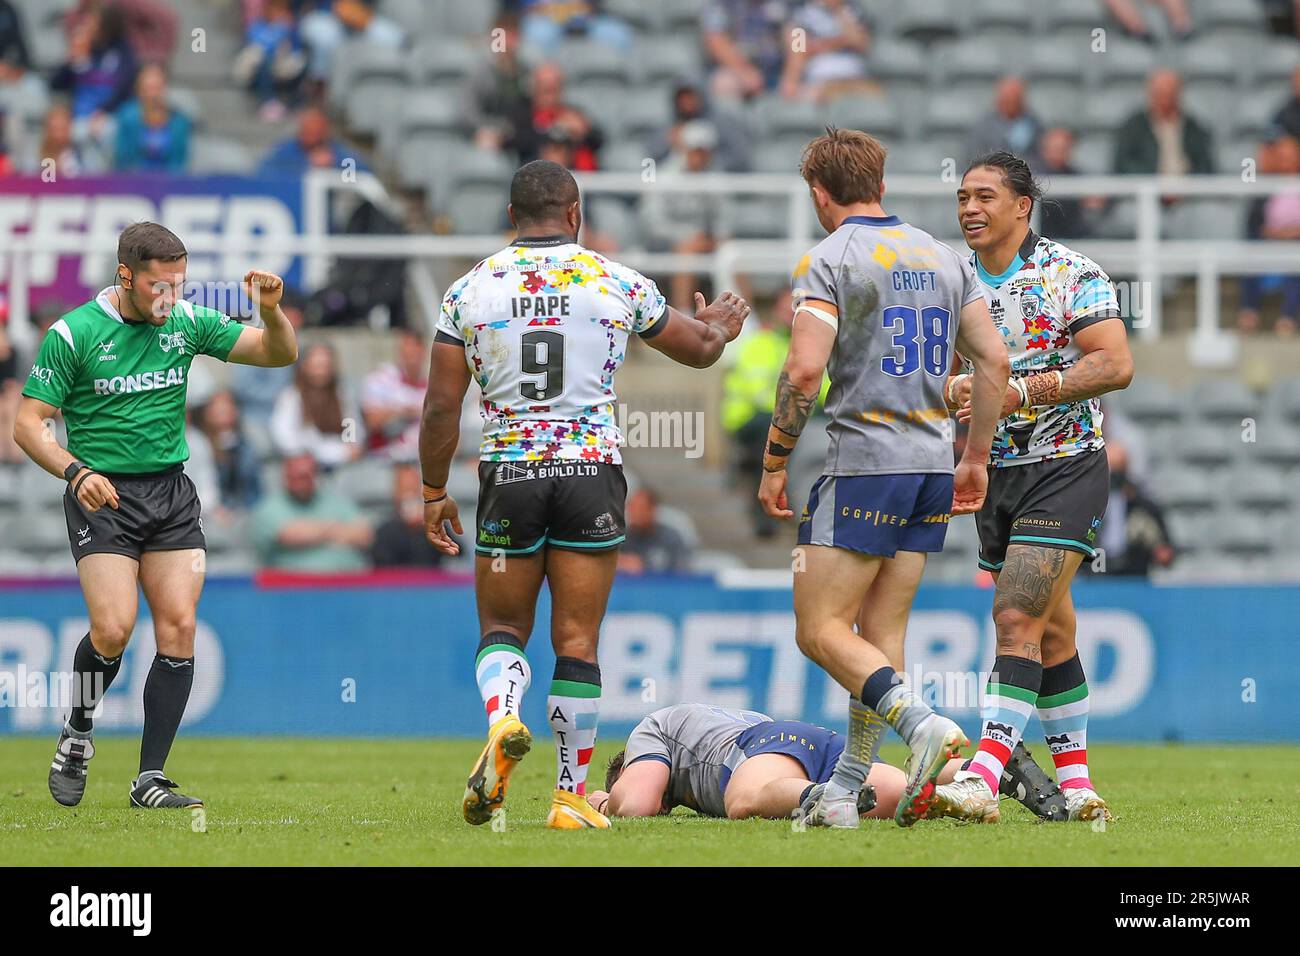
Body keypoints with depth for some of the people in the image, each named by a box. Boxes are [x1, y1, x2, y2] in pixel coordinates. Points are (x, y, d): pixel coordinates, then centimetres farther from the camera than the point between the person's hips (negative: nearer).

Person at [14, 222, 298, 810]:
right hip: (102, 496, -4)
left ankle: (150, 779, 0)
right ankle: (76, 736, 11)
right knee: (113, 628, -18)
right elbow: (29, 423, -6)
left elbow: (280, 353, 7)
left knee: (179, 629, -6)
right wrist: (75, 471, -22)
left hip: (170, 492, 4)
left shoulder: (186, 323, 4)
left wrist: (270, 311, -15)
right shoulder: (72, 334, -7)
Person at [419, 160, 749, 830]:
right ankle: (571, 795, 5)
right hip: (592, 471, 0)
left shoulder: (469, 291, 0)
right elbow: (697, 350, 16)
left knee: (502, 630, 12)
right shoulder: (617, 284, 1)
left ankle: (503, 718, -20)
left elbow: (441, 406, 0)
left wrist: (434, 493, 11)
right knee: (577, 641, 5)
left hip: (508, 473, 0)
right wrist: (716, 327, 40)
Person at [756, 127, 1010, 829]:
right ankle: (844, 791, 9)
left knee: (821, 630, -4)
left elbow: (804, 371, -17)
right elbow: (994, 360, 11)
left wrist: (773, 464, -7)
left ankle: (923, 724, -23)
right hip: (932, 465, 7)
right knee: (882, 634, 9)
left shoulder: (828, 261, -7)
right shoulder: (943, 257, 13)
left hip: (864, 464, -7)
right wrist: (975, 458, 17)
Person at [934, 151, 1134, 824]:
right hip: (995, 473, 6)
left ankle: (983, 780, -24)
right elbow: (946, 377, 17)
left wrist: (1021, 390, -22)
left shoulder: (1071, 275, -9)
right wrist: (951, 390, -8)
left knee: (1018, 618, -17)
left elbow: (1115, 364, -17)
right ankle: (1075, 785, 16)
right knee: (1049, 630, 10)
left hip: (1065, 466, -6)